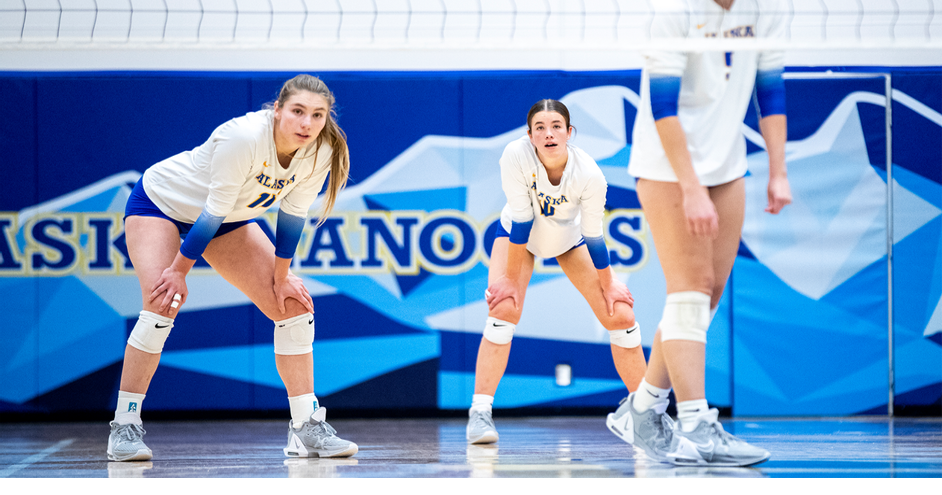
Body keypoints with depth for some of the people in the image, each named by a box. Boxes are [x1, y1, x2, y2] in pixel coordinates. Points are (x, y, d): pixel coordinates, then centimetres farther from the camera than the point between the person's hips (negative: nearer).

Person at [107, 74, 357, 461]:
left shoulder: (320, 153, -21)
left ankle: (307, 429, 4)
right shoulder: (244, 138, -38)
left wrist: (281, 278, -4)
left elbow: (292, 215, -9)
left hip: (230, 219, 6)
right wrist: (179, 270, -22)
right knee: (164, 302, -26)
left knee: (293, 304, -2)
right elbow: (214, 211, -31)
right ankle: (124, 428, -16)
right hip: (160, 201, -6)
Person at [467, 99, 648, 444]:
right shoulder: (516, 157, -35)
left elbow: (594, 238, -19)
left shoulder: (589, 175, -31)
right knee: (504, 309, -24)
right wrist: (510, 278, -25)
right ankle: (479, 412, -20)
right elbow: (521, 221, -28)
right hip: (518, 236, -1)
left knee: (620, 314, -5)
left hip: (570, 238, 2)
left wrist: (608, 285, -10)